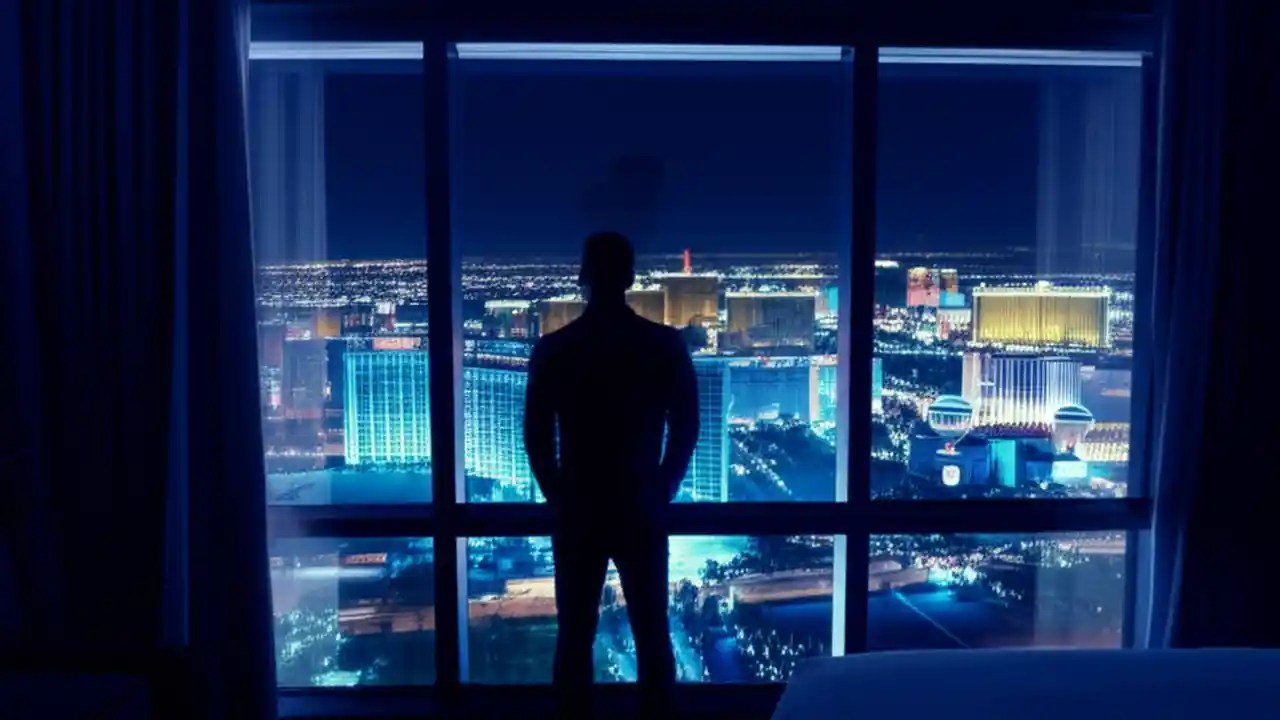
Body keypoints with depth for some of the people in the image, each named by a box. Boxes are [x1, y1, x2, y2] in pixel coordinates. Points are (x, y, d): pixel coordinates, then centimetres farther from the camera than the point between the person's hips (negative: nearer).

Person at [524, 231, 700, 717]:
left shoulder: (553, 350, -6)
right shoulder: (666, 346, -5)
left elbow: (536, 437, -4)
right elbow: (686, 430, -1)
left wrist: (558, 496, 10)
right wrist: (660, 493, 10)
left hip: (577, 513, 0)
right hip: (641, 511, 0)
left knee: (575, 633, 11)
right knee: (651, 632, 11)